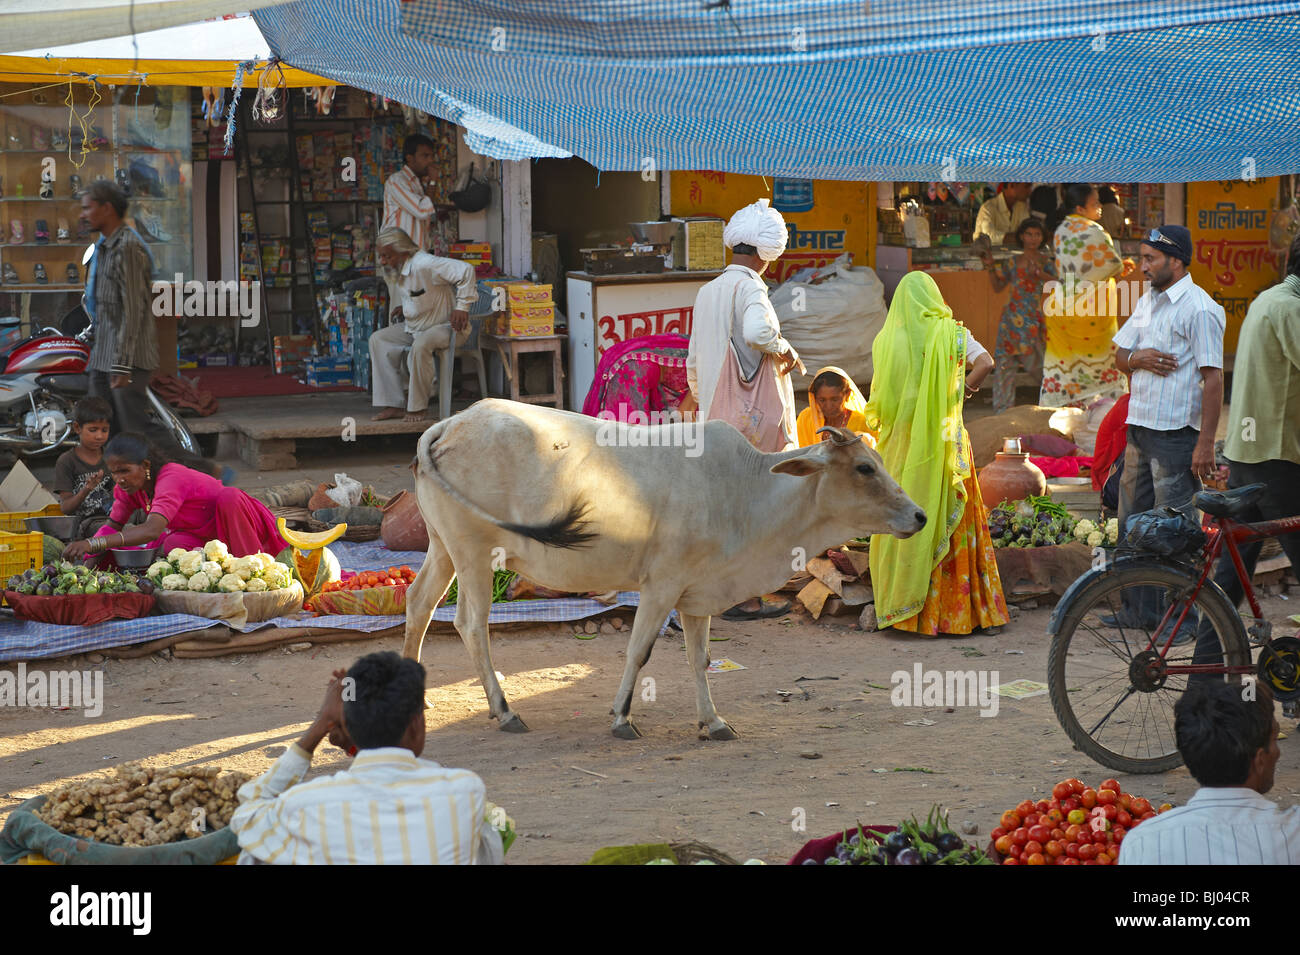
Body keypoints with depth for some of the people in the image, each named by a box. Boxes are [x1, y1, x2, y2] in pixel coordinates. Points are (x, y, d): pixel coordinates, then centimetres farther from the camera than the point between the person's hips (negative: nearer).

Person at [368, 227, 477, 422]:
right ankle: (393, 405, -9)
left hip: (446, 326, -10)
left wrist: (462, 307, -29)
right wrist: (403, 307, 7)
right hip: (414, 326, 10)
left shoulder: (424, 265, -27)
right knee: (378, 339, -4)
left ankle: (418, 406, -22)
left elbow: (465, 270, -32)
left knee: (421, 345, -38)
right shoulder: (397, 270, 4)